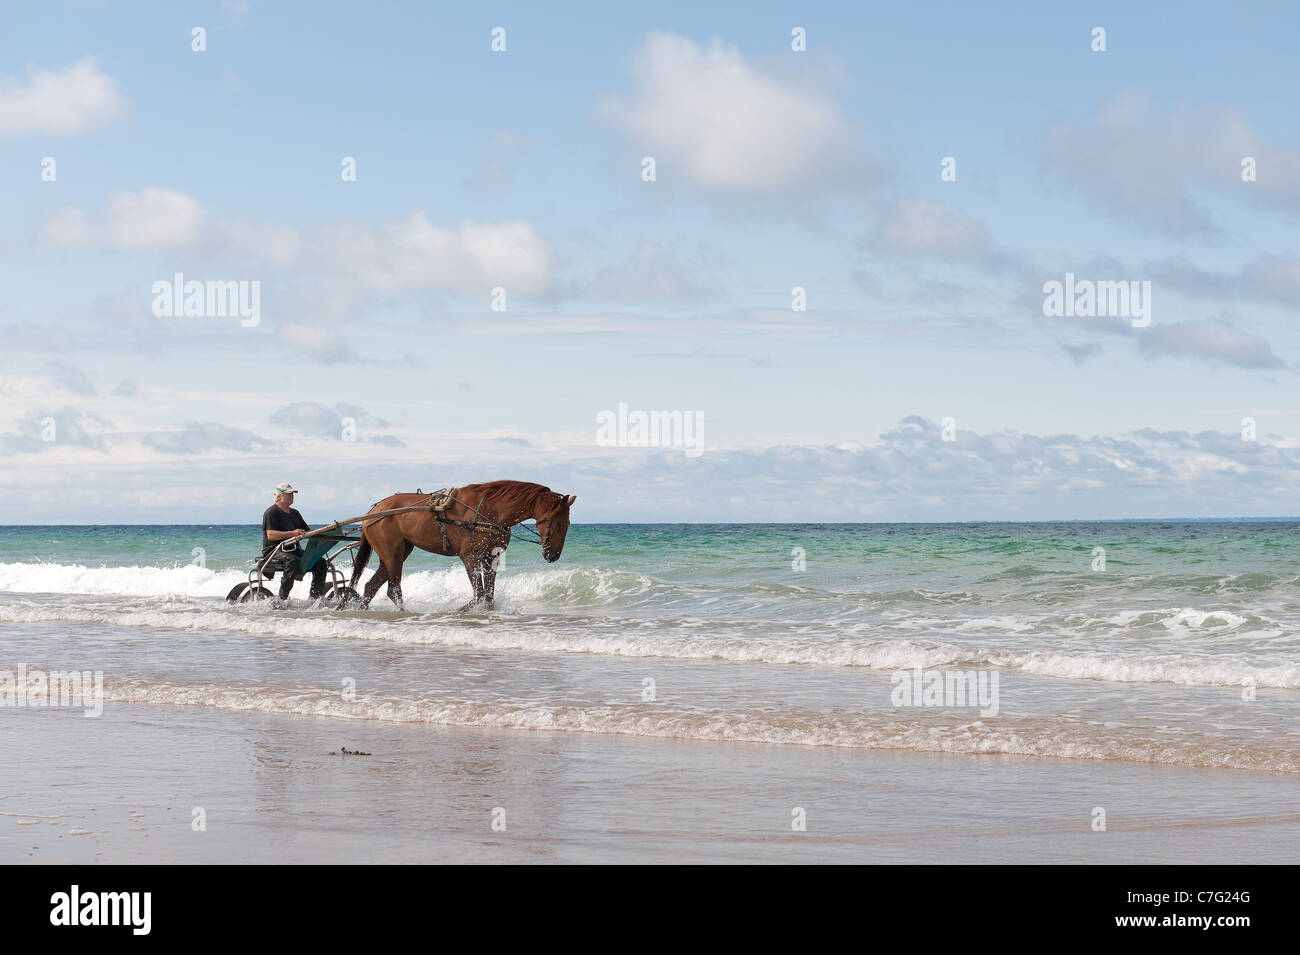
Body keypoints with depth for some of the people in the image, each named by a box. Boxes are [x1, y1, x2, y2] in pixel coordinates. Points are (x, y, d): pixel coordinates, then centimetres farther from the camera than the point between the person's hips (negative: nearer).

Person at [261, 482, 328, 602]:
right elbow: (271, 535, -18)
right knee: (292, 561, -39)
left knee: (320, 562, -12)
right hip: (274, 550, -8)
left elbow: (307, 531, 22)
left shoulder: (294, 513, 23)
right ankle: (283, 598, -33)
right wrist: (292, 533, -27)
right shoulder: (272, 512, -4)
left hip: (293, 550, 8)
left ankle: (316, 597, -10)